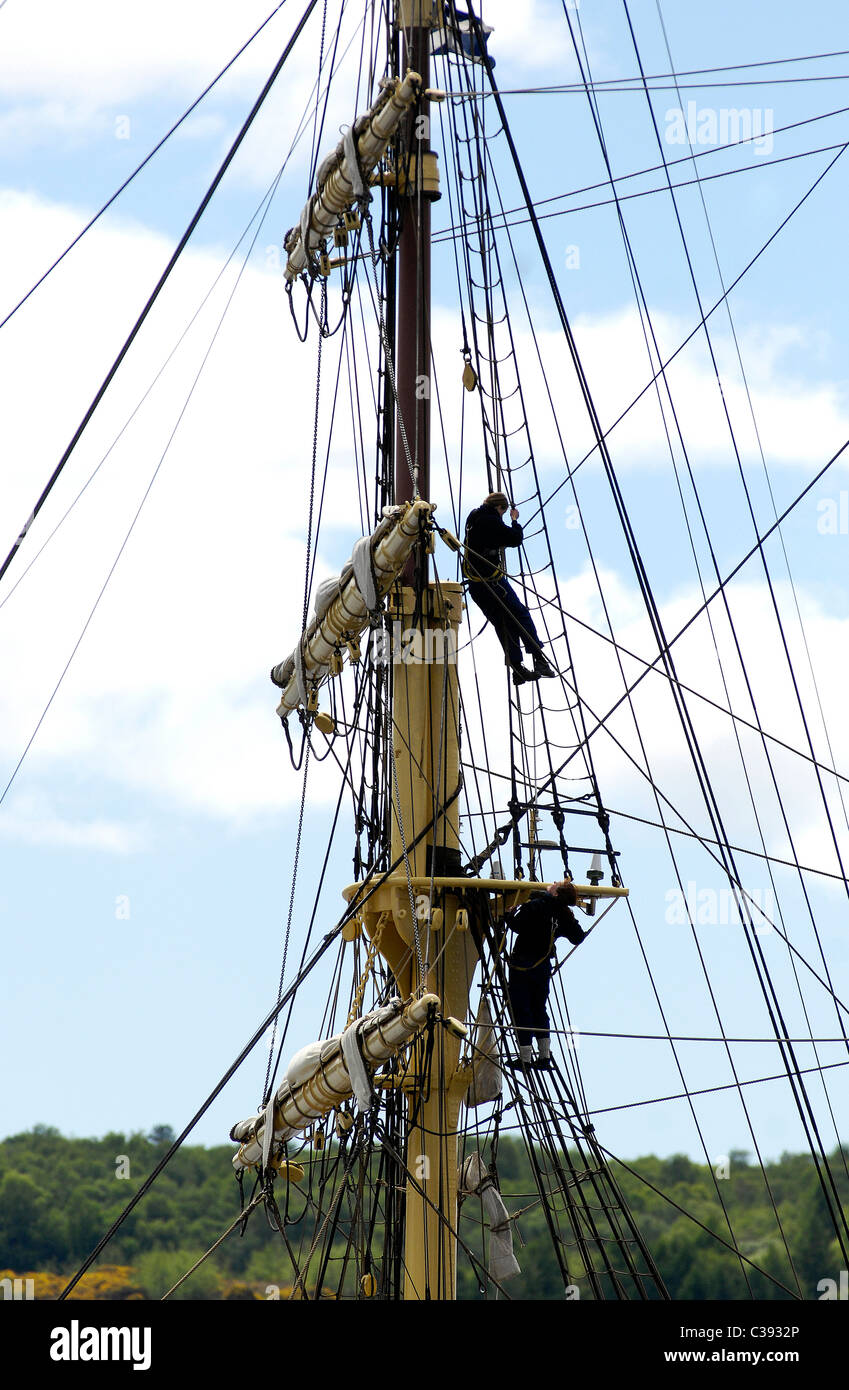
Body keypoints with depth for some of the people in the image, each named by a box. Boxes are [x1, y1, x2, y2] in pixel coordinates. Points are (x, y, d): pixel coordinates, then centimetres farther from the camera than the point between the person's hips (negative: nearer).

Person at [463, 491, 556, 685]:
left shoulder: (473, 518, 16)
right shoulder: (490, 520, -12)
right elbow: (516, 539, -9)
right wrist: (515, 521, 6)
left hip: (475, 586, 8)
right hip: (491, 580, -8)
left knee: (502, 624, 10)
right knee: (520, 615, -3)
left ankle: (517, 668, 6)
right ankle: (539, 660, -9)